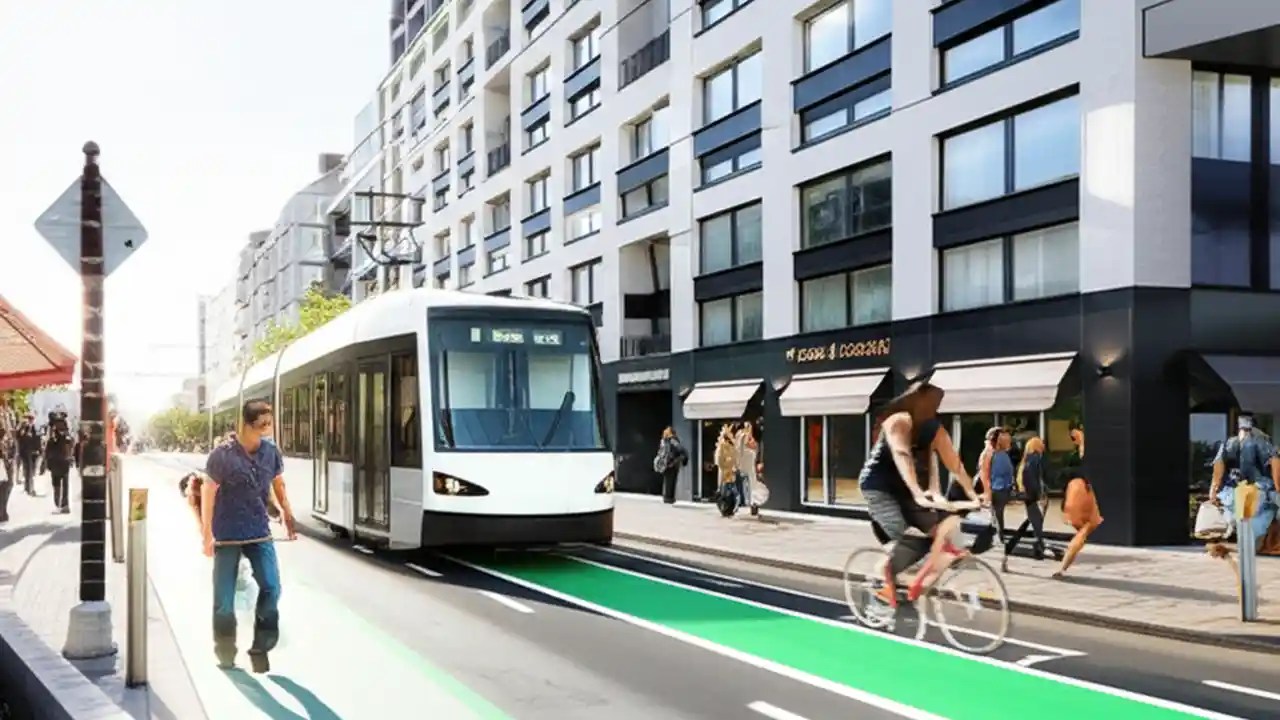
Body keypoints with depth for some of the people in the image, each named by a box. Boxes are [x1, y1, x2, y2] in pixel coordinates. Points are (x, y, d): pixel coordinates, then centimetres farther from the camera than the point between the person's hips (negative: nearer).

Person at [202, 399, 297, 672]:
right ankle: (225, 652, 22)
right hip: (227, 534, -3)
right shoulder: (222, 455, -14)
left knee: (271, 588, -7)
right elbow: (208, 494, -9)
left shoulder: (270, 451, -1)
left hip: (260, 532, 3)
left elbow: (278, 484, 13)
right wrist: (207, 534, -10)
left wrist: (288, 517, 14)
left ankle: (261, 647, 9)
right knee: (224, 596, 4)